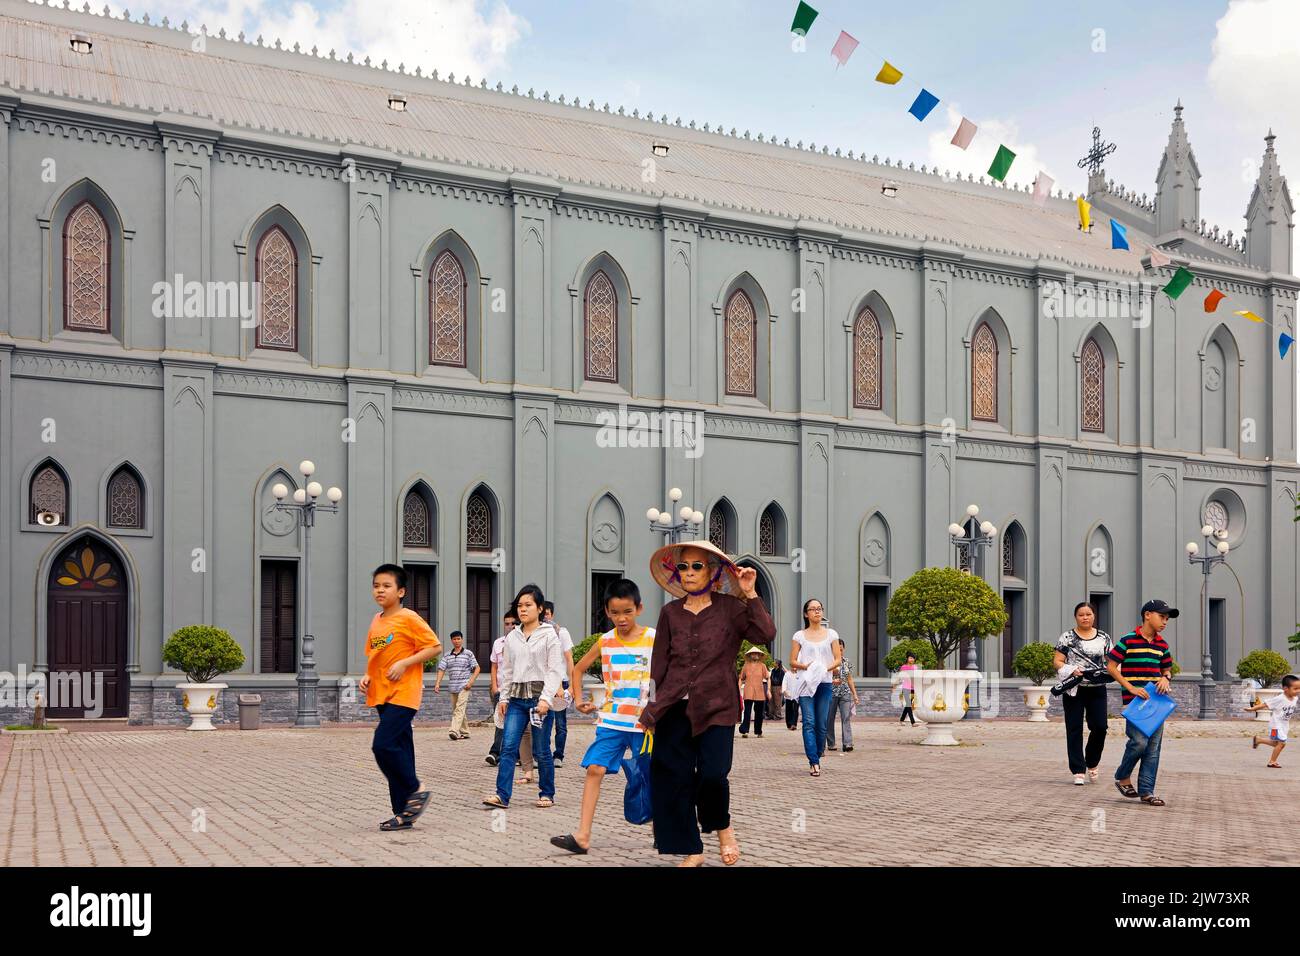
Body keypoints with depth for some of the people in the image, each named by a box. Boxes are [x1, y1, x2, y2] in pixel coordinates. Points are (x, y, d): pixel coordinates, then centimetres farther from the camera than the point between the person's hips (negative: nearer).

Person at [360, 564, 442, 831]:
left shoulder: (408, 618, -9)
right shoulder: (377, 621, 14)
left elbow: (435, 646, -11)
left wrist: (404, 663, -17)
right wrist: (367, 677, 6)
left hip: (403, 694, -8)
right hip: (382, 695, 8)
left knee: (383, 744, -18)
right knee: (399, 751, 9)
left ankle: (416, 790, 0)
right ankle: (404, 813, 13)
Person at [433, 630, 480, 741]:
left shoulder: (468, 654, 1)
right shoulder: (447, 656, 11)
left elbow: (477, 668, 1)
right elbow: (441, 669, 6)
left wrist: (471, 682, -10)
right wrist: (437, 683, -7)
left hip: (464, 686, -5)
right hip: (452, 686, 5)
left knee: (460, 708, -18)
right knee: (455, 710, 10)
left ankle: (454, 730, -29)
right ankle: (465, 732, 20)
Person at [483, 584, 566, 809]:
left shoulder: (549, 635, -2)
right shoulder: (512, 637, 12)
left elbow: (555, 670, -7)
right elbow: (507, 670, 17)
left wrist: (546, 698, -15)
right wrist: (503, 698, 10)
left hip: (540, 697, -4)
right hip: (517, 697, 4)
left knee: (541, 750, 2)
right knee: (508, 746, -6)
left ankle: (547, 794, 15)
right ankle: (502, 795, -8)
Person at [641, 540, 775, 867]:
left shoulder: (730, 608, 2)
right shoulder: (670, 613, 9)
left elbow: (765, 635, -12)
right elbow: (659, 664, 13)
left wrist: (750, 595, -13)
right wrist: (656, 705, 9)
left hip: (716, 707, -3)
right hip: (675, 707, 3)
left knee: (713, 773, -17)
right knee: (672, 777, 0)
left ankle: (723, 826, 14)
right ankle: (692, 850, 14)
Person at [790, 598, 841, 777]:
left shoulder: (831, 634, 10)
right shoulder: (799, 636, 6)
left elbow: (838, 659, 8)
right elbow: (792, 662, 5)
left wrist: (828, 668, -12)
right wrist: (805, 666, -15)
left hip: (825, 683, 2)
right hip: (806, 682, -2)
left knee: (822, 724, 3)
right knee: (809, 723, -12)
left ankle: (816, 758, 18)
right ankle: (814, 762, -15)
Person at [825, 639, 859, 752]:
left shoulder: (846, 662, 10)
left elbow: (849, 679, 15)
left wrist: (855, 694, 12)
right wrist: (832, 681, -22)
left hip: (845, 693, 3)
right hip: (831, 693, -3)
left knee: (846, 718, -9)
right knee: (830, 719, 3)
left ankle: (848, 744, -16)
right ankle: (830, 744, 13)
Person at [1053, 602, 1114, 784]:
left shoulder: (1104, 638, 10)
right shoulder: (1067, 637, 3)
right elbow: (1057, 661, 0)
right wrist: (1071, 670, -18)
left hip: (1097, 689, 2)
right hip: (1074, 689, -2)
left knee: (1100, 727, -4)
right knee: (1074, 730, -1)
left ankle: (1092, 764, 21)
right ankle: (1078, 771, 4)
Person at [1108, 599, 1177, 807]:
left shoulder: (1162, 645, 11)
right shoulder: (1128, 640, -7)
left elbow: (1167, 669, 22)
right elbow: (1111, 666, -7)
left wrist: (1166, 678, -2)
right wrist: (1131, 687, -15)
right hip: (1134, 701, -6)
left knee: (1153, 747, 4)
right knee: (1139, 741, -16)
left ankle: (1146, 791, 9)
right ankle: (1123, 777, 9)